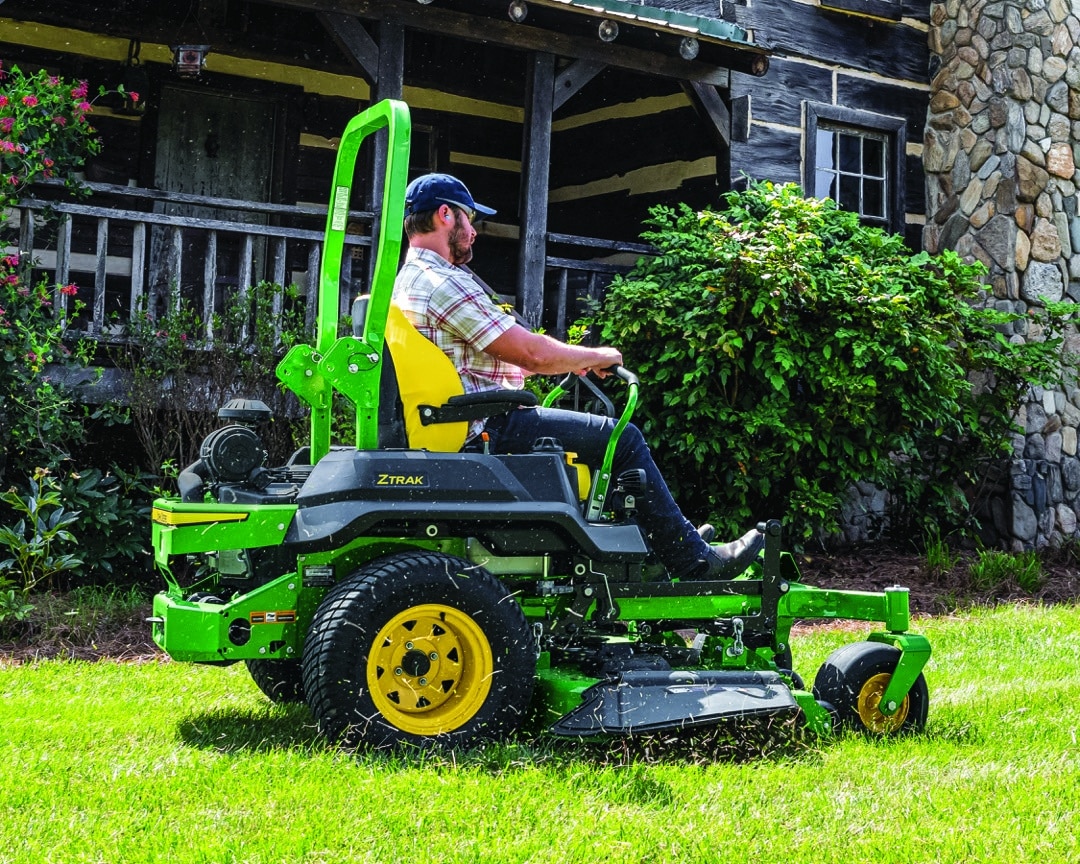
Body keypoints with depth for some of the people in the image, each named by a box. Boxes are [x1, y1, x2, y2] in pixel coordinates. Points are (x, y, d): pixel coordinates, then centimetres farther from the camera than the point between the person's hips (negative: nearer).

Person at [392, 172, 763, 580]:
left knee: (604, 435, 24)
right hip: (488, 432, -11)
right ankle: (693, 560, 3)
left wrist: (574, 359, 17)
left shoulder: (408, 281, 14)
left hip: (453, 424, 11)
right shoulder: (444, 283, -19)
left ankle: (678, 540, 28)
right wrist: (595, 356, -3)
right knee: (622, 439, -5)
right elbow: (532, 353, -21)